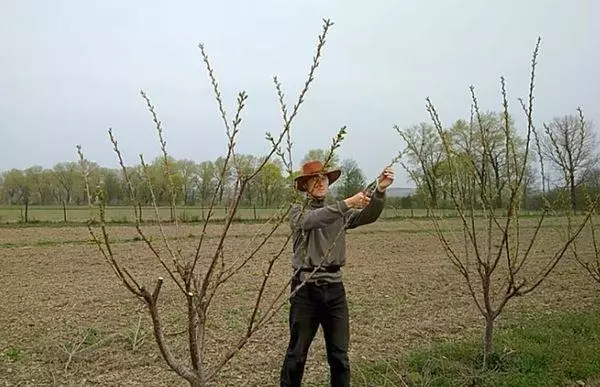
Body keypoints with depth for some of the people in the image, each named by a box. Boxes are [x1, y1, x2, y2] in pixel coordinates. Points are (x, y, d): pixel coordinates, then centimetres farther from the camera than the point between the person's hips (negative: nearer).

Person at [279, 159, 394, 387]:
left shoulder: (341, 214, 10)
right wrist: (347, 203, -32)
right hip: (306, 289, -3)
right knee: (297, 352, 7)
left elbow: (369, 216, -8)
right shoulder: (298, 213, 0)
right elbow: (311, 220, -23)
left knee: (339, 354, 9)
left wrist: (380, 191, -26)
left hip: (334, 288, 3)